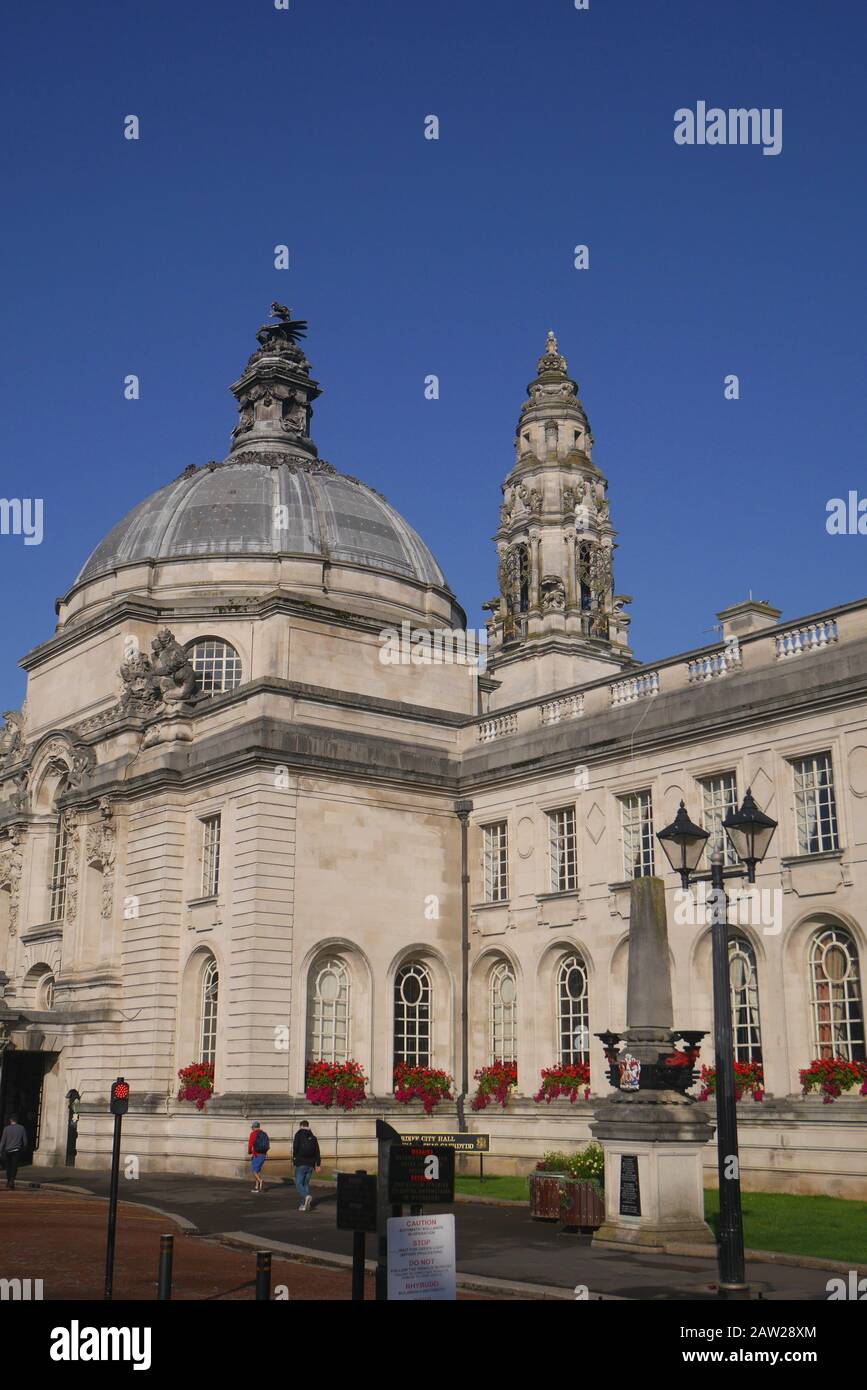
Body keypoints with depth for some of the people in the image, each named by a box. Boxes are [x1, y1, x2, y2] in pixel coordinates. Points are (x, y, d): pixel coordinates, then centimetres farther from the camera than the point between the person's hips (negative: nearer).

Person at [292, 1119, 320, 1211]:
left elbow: (295, 1147, -13)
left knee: (299, 1183, -2)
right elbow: (317, 1152, 9)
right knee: (306, 1183, 12)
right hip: (310, 1164, 5)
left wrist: (294, 1157, 6)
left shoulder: (299, 1135, -3)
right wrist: (318, 1164, 9)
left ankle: (306, 1196, -28)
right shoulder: (313, 1137, 12)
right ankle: (304, 1204, 7)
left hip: (300, 1164, -5)